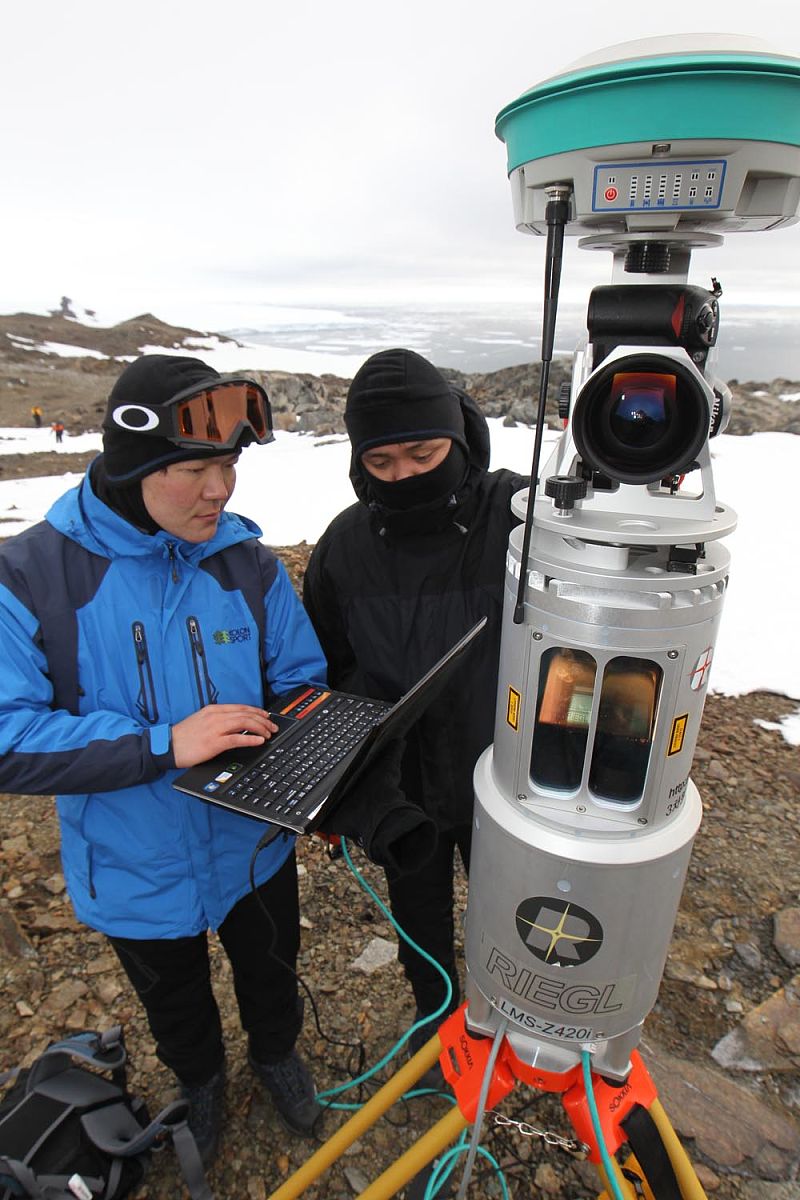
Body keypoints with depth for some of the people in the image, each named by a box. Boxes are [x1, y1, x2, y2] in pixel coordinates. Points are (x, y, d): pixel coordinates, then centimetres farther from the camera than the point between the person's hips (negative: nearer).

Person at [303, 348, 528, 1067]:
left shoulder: (521, 517, -22)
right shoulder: (345, 543, -10)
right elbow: (324, 672, 1)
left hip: (499, 784, -1)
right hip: (397, 790, 2)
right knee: (419, 918, 27)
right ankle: (435, 1018, 58)